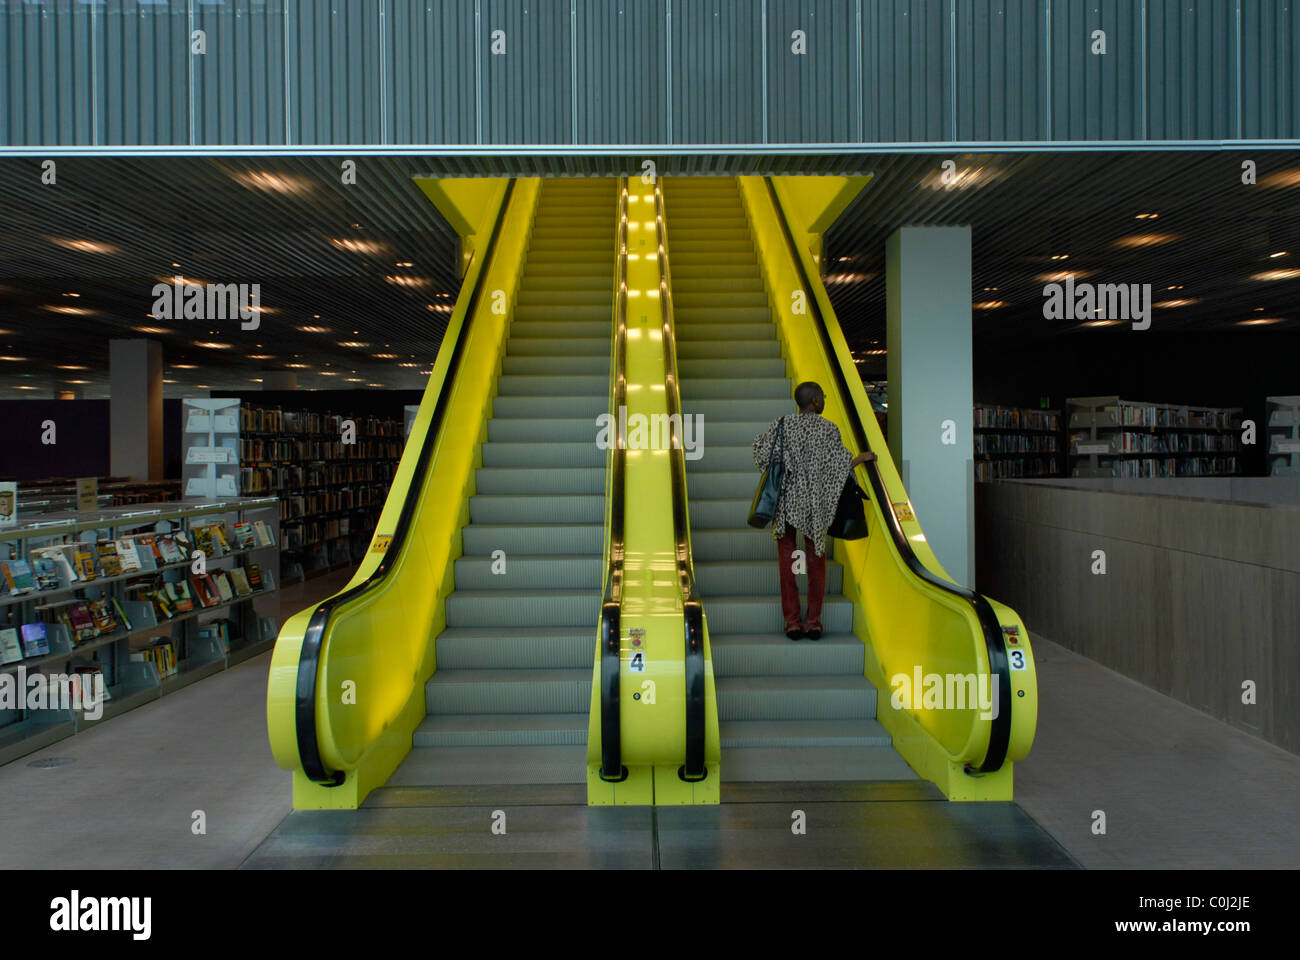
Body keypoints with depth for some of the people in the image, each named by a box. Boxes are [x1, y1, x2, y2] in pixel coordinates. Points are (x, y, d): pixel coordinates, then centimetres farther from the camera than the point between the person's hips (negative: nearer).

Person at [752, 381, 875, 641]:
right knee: (816, 560, 9)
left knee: (787, 559, 6)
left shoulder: (782, 424, -2)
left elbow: (763, 456, -5)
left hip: (786, 500, 1)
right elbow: (840, 465, -6)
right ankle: (813, 622, 10)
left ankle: (792, 622, 5)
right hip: (815, 503, 0)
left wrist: (760, 439, 17)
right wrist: (863, 457, 12)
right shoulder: (828, 429, -5)